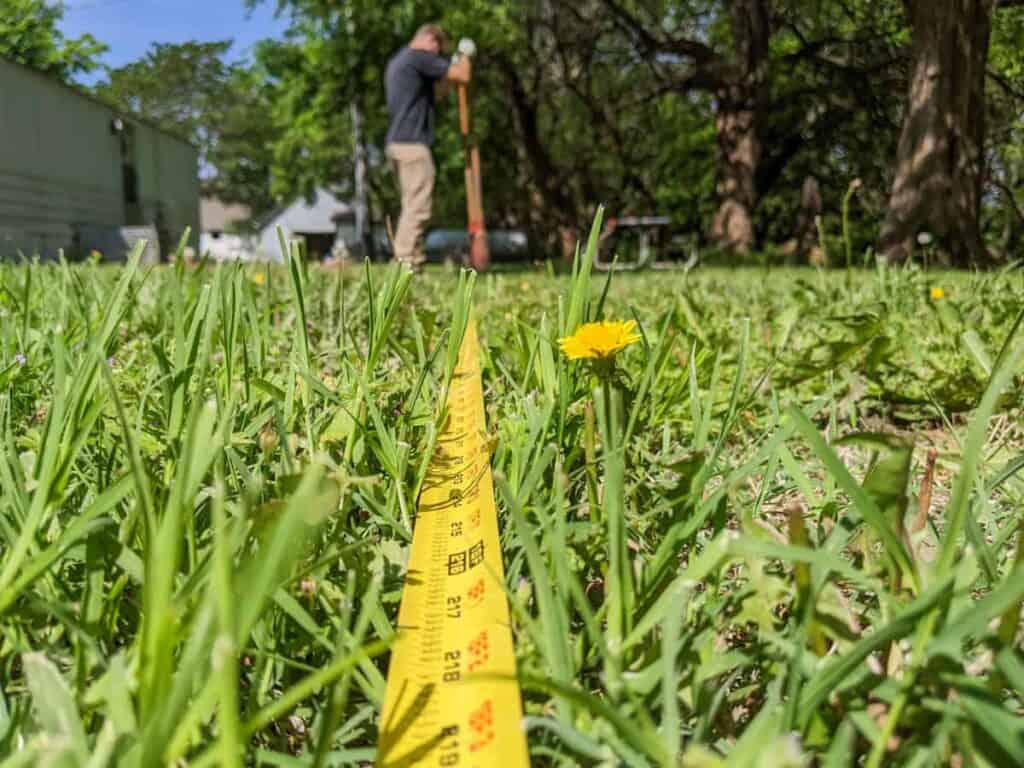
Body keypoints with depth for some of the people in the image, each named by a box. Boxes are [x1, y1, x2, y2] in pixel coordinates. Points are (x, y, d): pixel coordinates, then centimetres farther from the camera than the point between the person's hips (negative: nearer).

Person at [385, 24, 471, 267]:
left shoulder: (397, 61, 22)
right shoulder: (419, 56, -8)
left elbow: (431, 96, 29)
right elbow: (463, 76, -8)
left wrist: (450, 73, 20)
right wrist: (465, 55, 11)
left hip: (397, 143, 10)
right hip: (412, 143, -10)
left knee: (412, 206, 12)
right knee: (417, 207, -10)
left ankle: (413, 261, 13)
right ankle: (405, 264, -12)